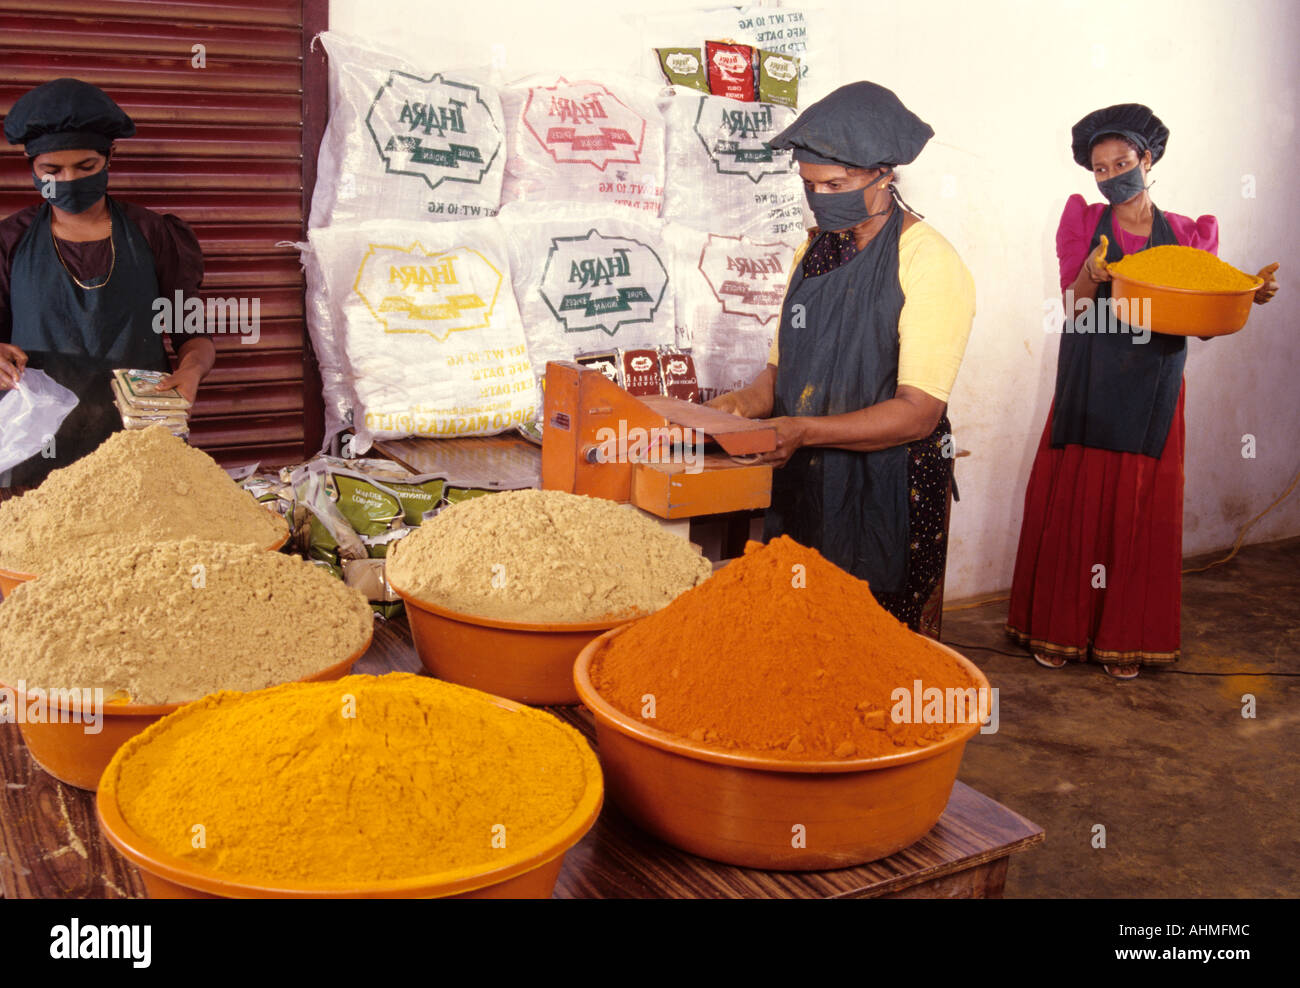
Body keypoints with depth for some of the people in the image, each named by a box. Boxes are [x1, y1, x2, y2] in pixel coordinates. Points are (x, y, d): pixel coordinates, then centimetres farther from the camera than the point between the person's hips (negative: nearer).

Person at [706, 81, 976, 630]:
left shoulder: (929, 263, -11)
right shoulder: (814, 250, 11)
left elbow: (918, 411, -17)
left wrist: (803, 431, -24)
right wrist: (748, 402, -5)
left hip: (886, 497, -6)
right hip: (800, 487, 6)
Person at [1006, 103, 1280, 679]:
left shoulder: (1185, 236, 7)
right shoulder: (1085, 222, 6)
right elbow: (1073, 306, -3)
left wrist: (1246, 297, -11)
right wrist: (1092, 273, -24)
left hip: (1152, 394, 1)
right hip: (1088, 390, -1)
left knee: (1140, 514, 2)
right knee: (1070, 505, 0)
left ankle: (1124, 637, 14)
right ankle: (1060, 629, 13)